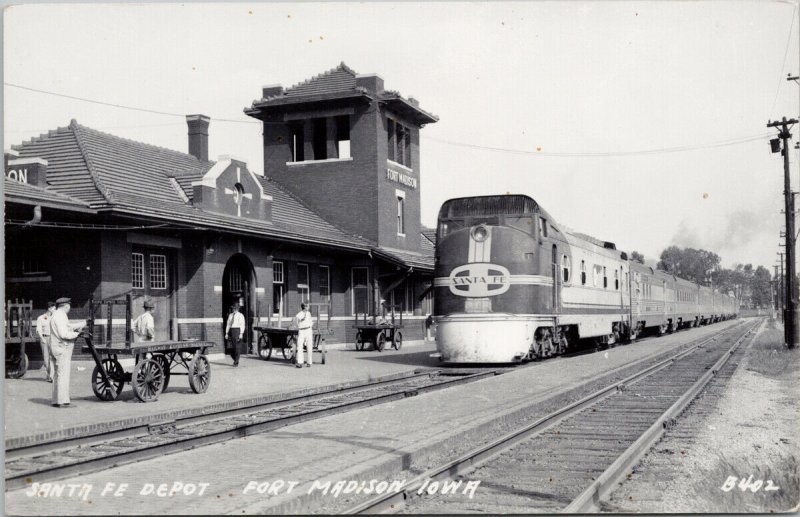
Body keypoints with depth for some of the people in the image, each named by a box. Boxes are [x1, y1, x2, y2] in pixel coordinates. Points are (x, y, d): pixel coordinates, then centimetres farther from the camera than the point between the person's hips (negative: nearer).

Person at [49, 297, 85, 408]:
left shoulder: (56, 315, 19)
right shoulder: (60, 316, -14)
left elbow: (69, 326, 26)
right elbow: (64, 334, -22)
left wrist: (84, 324, 32)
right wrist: (77, 334, -12)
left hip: (56, 349, 11)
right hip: (62, 350, -11)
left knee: (57, 375, 13)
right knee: (63, 375, -11)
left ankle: (56, 401, 16)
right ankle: (62, 401, -13)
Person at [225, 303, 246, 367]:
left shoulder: (240, 315, 0)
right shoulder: (230, 315, 16)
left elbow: (242, 325, -6)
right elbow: (228, 324, 17)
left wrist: (241, 333, -16)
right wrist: (226, 333, 9)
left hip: (237, 330, -5)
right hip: (231, 330, 5)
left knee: (236, 347, -9)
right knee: (231, 347, 3)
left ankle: (236, 362, -1)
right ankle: (235, 359, 22)